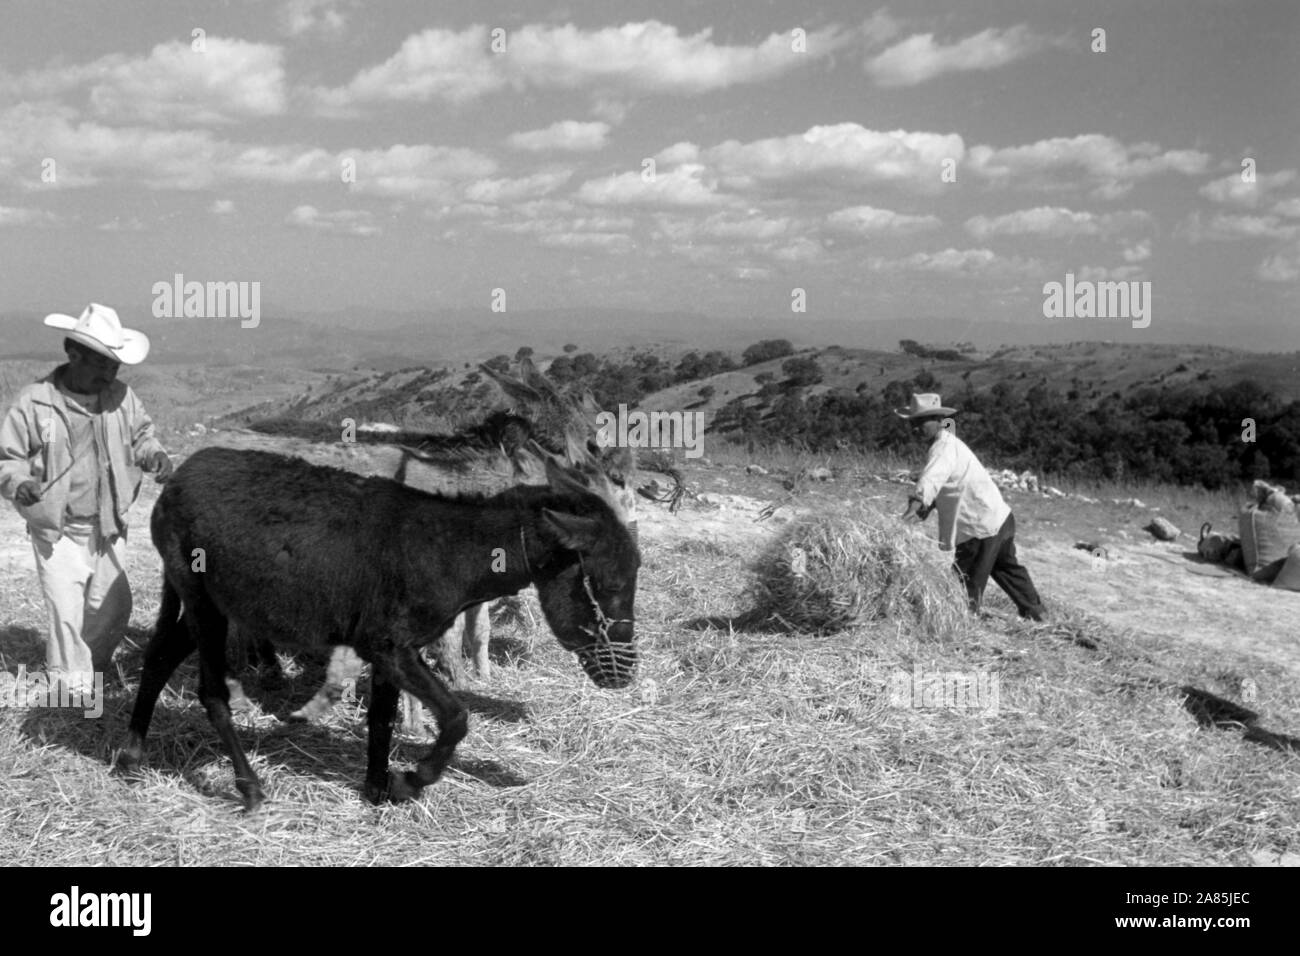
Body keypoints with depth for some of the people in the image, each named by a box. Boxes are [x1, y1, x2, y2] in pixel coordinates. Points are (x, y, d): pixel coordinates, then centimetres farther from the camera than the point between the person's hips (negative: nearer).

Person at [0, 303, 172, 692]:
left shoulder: (120, 396, -3)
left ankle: (94, 665, 38)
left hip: (107, 527, 4)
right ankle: (74, 689, 13)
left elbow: (139, 434, 14)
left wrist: (154, 455, -7)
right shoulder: (35, 402, -14)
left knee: (114, 605, 12)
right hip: (57, 530, -4)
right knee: (66, 611, -5)